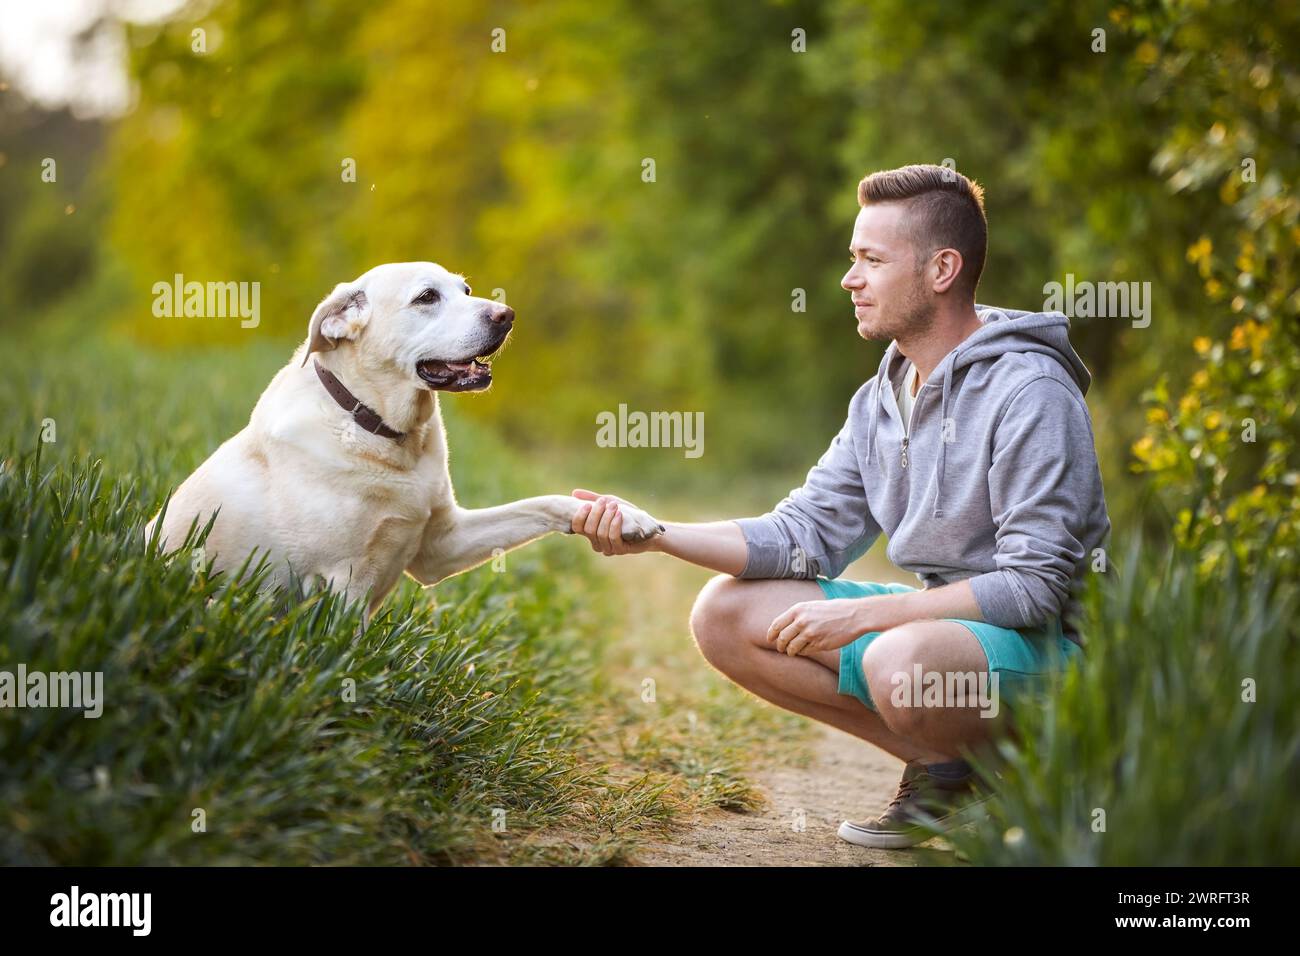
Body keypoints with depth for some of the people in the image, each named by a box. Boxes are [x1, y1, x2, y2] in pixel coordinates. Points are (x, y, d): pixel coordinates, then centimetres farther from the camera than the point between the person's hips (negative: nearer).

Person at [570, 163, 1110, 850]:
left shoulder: (1030, 392, -18)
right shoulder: (883, 398, 8)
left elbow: (1037, 584, -22)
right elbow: (805, 534, 6)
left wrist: (863, 614, -22)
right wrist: (653, 534, -7)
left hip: (1042, 639, -8)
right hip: (938, 614, 9)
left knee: (902, 660, -40)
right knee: (724, 615, -1)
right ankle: (939, 763, 0)